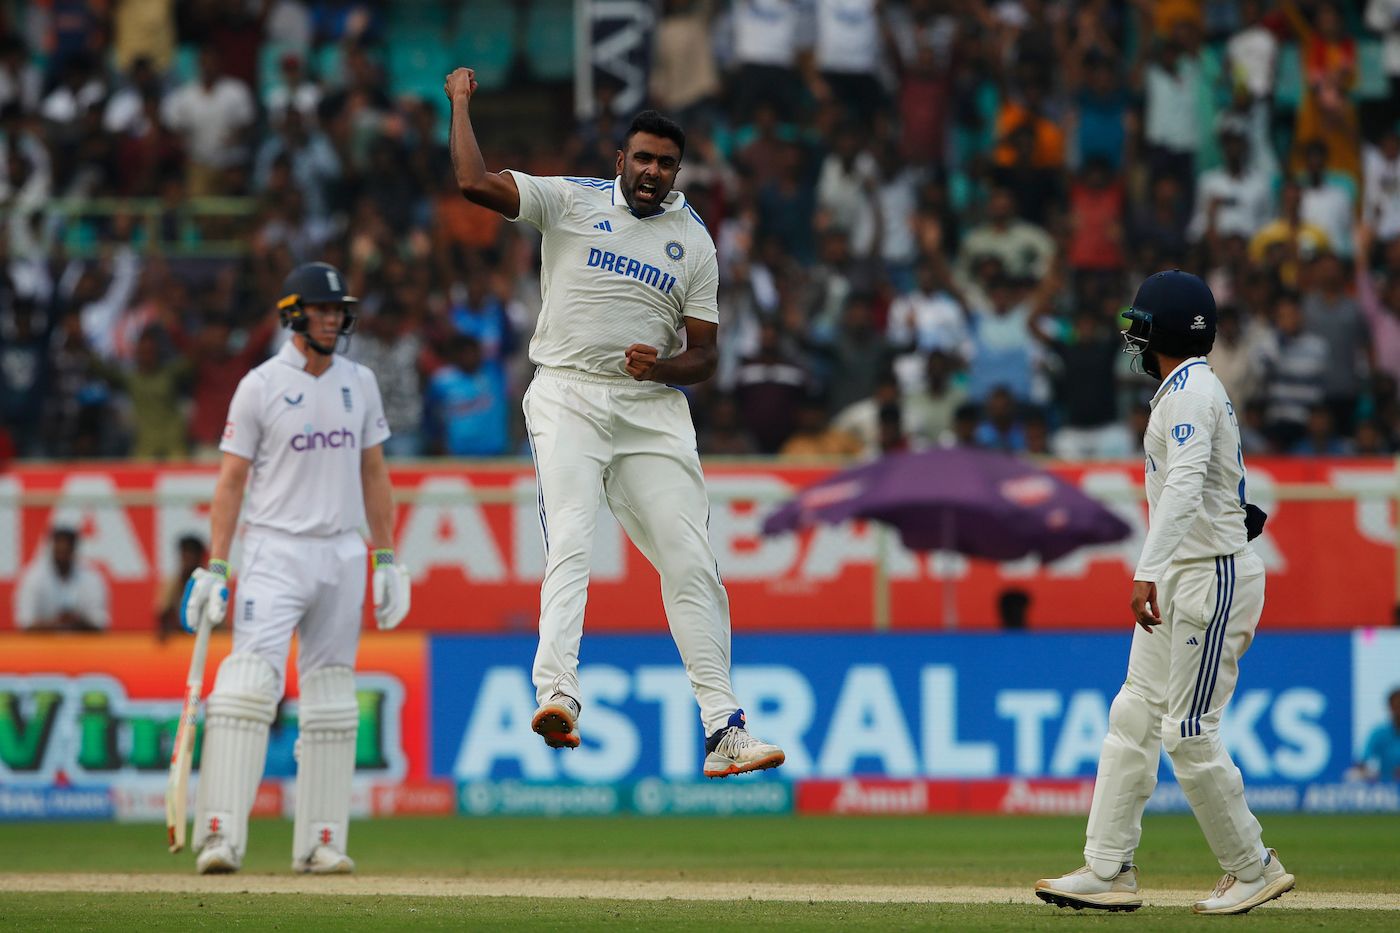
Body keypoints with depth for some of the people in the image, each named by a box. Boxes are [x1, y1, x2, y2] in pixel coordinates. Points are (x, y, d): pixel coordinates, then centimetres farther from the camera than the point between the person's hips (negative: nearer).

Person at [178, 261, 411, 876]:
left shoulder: (359, 383, 10)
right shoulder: (260, 386, -4)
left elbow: (373, 472, 15)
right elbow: (231, 480, -4)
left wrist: (387, 559, 9)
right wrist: (215, 568, -11)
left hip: (343, 554, 5)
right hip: (276, 551, -5)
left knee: (331, 698, 6)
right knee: (250, 680, -18)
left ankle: (320, 842, 11)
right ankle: (221, 835, -23)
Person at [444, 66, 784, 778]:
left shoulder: (695, 241, 11)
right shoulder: (572, 202, 4)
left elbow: (705, 356, 10)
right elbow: (475, 185, -8)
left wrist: (664, 367, -11)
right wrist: (461, 103, 0)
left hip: (653, 409, 3)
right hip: (568, 398, -3)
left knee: (691, 563, -3)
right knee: (570, 544, -22)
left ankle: (723, 730, -1)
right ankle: (556, 693, -36)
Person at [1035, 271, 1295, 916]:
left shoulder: (1189, 390, -16)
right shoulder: (1192, 388, 16)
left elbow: (1185, 487, -30)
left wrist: (1149, 572, -39)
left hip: (1213, 575, -10)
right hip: (1180, 578, 10)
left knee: (1190, 734, -8)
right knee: (1135, 717, 7)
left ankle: (1253, 869, 3)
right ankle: (1108, 871, 8)